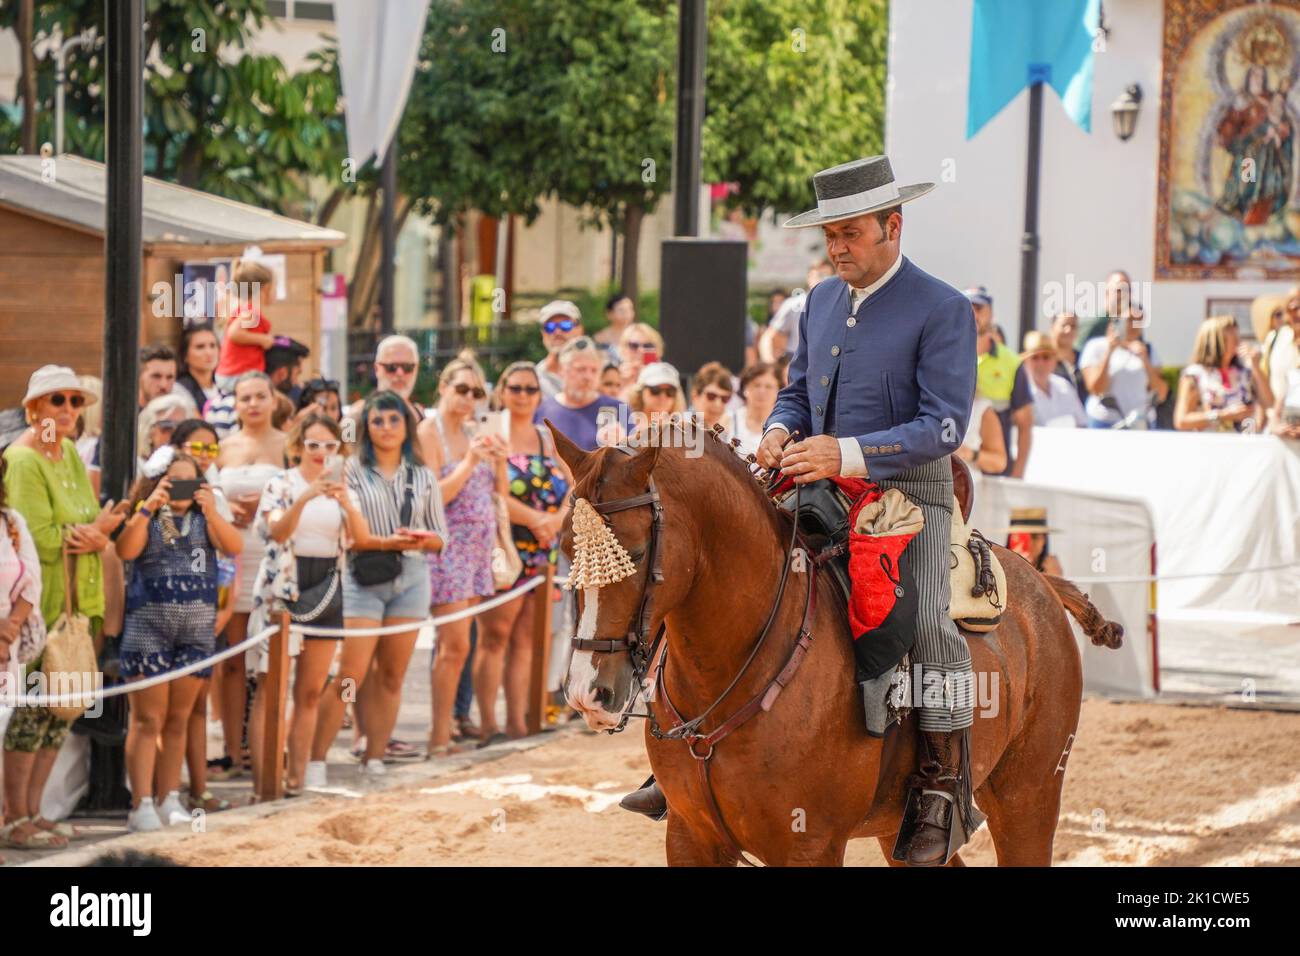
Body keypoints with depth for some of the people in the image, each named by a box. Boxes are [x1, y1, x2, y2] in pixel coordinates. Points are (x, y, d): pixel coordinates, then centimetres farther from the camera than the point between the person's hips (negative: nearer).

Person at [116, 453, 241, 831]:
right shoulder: (145, 519, 3)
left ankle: (168, 798, 16)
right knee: (148, 719, -5)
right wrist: (147, 509, -20)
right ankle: (141, 804, -7)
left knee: (178, 719, 9)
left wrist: (212, 512, -19)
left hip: (197, 628, 3)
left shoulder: (205, 520, 10)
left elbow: (234, 547, -6)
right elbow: (125, 551, -14)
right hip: (148, 626, -3)